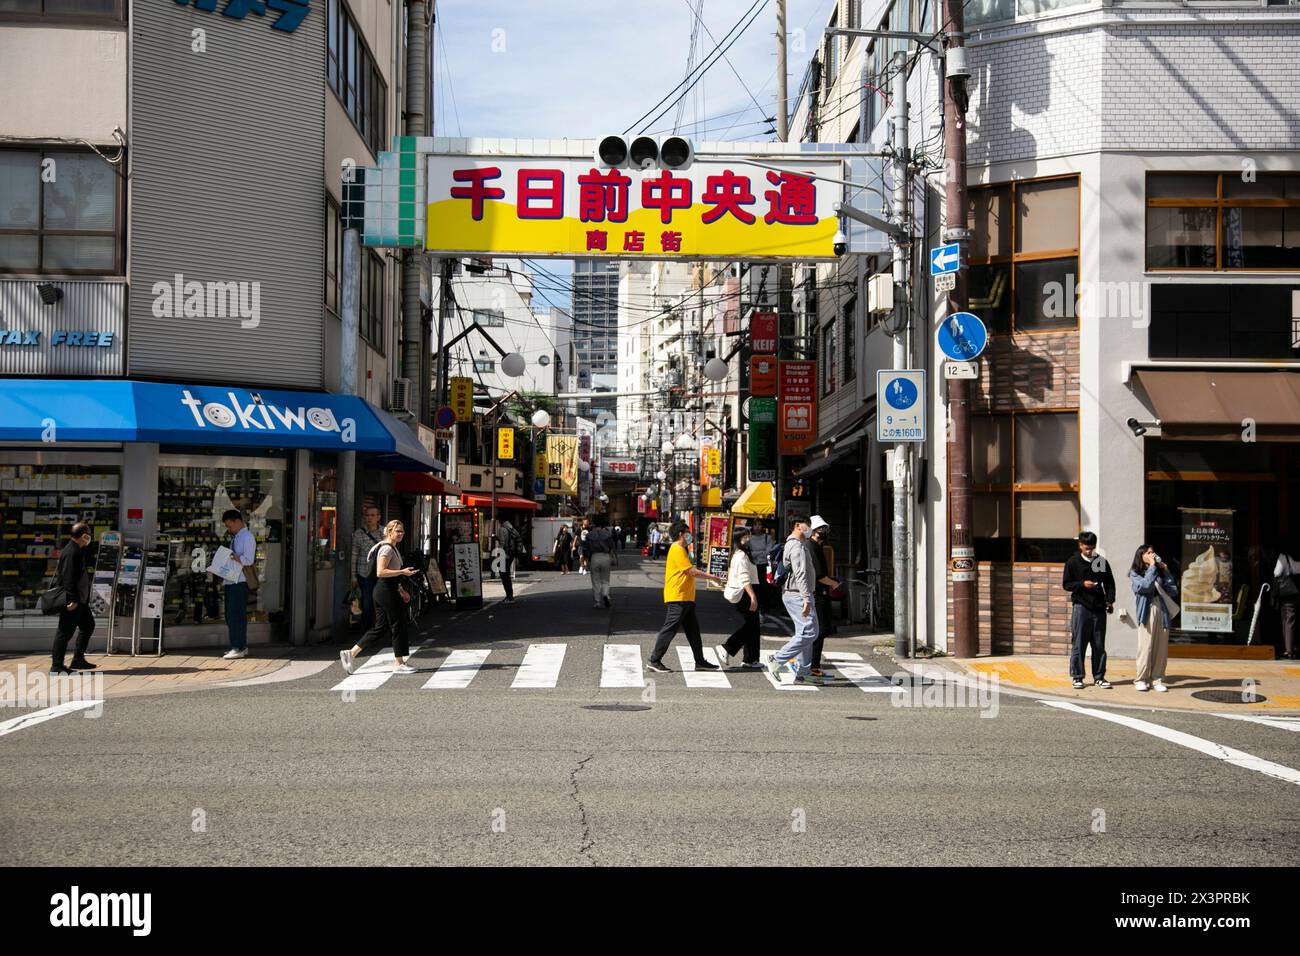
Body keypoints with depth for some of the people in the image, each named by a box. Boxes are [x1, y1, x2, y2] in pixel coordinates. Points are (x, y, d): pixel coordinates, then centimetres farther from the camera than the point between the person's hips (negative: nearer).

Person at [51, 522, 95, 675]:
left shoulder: (77, 550, 13)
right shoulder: (71, 552, -19)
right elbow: (68, 578, -23)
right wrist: (72, 600, -24)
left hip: (79, 599, 11)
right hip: (72, 601, -11)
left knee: (88, 625, 18)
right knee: (65, 631, -3)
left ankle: (78, 659, 23)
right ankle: (56, 666, 4)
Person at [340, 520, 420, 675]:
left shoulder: (392, 549, 19)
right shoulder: (387, 549, -13)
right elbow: (380, 572, -23)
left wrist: (401, 591, 23)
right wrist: (402, 572, -23)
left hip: (383, 592, 11)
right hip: (387, 592, -11)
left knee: (380, 628, 11)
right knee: (398, 625, -3)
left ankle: (351, 653, 10)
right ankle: (399, 663, 5)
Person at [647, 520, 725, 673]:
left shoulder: (681, 550, 19)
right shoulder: (677, 550, -14)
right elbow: (691, 571, -17)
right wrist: (712, 577, -9)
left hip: (685, 598, 11)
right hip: (677, 598, -11)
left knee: (693, 629, 13)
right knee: (670, 629, -9)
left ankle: (700, 661, 19)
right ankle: (654, 661, -6)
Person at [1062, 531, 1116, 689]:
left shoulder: (1102, 562, 10)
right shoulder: (1073, 562, 2)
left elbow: (1109, 583, 15)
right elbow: (1066, 584, 2)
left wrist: (1110, 601, 1)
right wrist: (1082, 584, -15)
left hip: (1099, 608, 3)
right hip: (1081, 606, -3)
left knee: (1099, 645, 5)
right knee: (1078, 644, -2)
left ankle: (1099, 677, 12)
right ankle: (1077, 677, 5)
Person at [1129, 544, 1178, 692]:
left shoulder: (1160, 572, 17)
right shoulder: (1135, 573, 5)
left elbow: (1173, 591, 8)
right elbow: (1145, 586, -15)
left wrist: (1166, 571, 3)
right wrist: (1152, 567, -8)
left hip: (1162, 611, 4)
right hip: (1147, 611, -4)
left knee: (1161, 648, 2)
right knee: (1145, 647, -8)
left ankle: (1157, 679, 7)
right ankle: (1141, 679, 0)